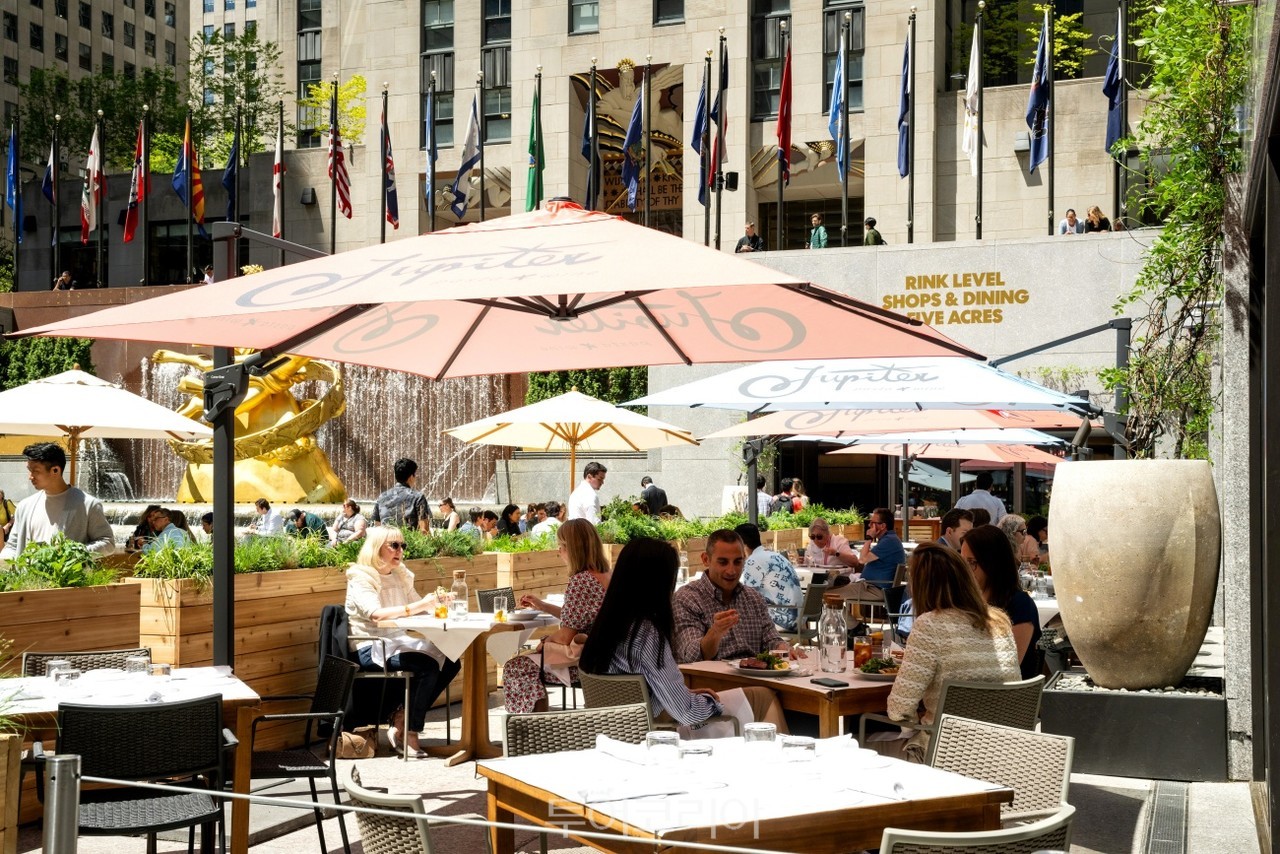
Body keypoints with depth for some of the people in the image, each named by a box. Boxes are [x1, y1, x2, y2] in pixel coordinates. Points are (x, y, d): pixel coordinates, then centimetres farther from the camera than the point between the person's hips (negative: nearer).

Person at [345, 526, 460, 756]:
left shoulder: (401, 576, 14)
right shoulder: (361, 578, -10)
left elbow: (420, 608, 15)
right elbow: (375, 614, -28)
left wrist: (436, 602, -8)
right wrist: (417, 606, -37)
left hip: (397, 642, 8)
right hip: (370, 648, -8)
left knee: (450, 663, -10)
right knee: (428, 665, -28)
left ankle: (402, 719, -6)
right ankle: (409, 733, -17)